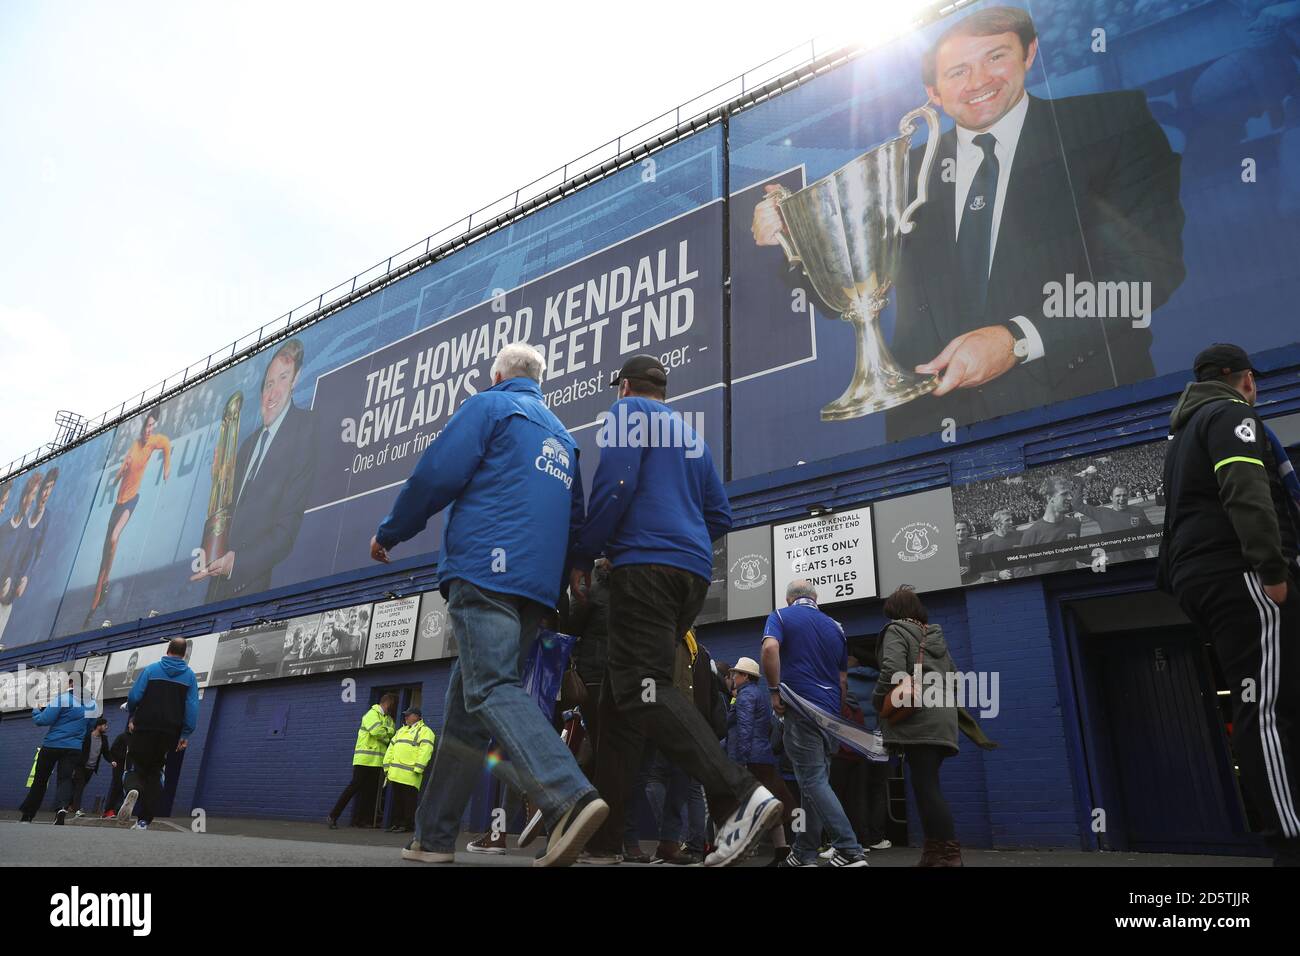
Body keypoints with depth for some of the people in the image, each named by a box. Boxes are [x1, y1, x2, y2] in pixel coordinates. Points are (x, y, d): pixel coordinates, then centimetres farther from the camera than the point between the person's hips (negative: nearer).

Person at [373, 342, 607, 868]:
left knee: (491, 689, -16)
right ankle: (434, 835, 16)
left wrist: (389, 533, 8)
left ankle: (571, 799, -32)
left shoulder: (488, 406, 5)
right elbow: (576, 517, 25)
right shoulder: (563, 437, 26)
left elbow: (436, 475, -4)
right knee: (467, 703, 11)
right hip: (538, 586, 8)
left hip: (484, 569, -7)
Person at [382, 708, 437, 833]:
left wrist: (418, 768, -22)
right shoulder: (401, 731, 24)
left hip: (410, 776, -8)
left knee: (409, 800, -4)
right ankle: (397, 824, 20)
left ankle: (408, 825, 1)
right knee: (397, 799, 12)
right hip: (396, 774, 8)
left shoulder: (424, 731, -3)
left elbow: (425, 750, -15)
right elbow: (391, 748, 24)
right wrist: (387, 766, 15)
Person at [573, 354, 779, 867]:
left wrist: (583, 557, -3)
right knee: (619, 695, 10)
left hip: (646, 566, -8)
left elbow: (615, 485, -10)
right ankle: (602, 831, 11)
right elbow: (720, 515, 23)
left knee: (642, 689, -14)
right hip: (693, 574, 8)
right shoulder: (691, 434, 26)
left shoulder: (629, 411, 5)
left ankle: (740, 796, -26)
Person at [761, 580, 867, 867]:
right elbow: (843, 679, 19)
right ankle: (804, 854, 15)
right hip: (830, 713, 6)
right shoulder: (835, 627, 17)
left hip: (800, 709, -6)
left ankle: (850, 851, -11)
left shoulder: (780, 616, 2)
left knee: (814, 782, -5)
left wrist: (774, 690, -10)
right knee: (814, 781, 11)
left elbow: (770, 648, -19)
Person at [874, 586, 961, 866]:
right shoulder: (935, 635, 23)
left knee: (926, 786, -8)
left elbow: (892, 670, -16)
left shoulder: (896, 630, -1)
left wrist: (879, 704, -5)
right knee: (927, 784, 11)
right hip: (942, 718, 8)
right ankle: (934, 852, 11)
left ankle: (949, 855, -11)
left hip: (918, 719, -8)